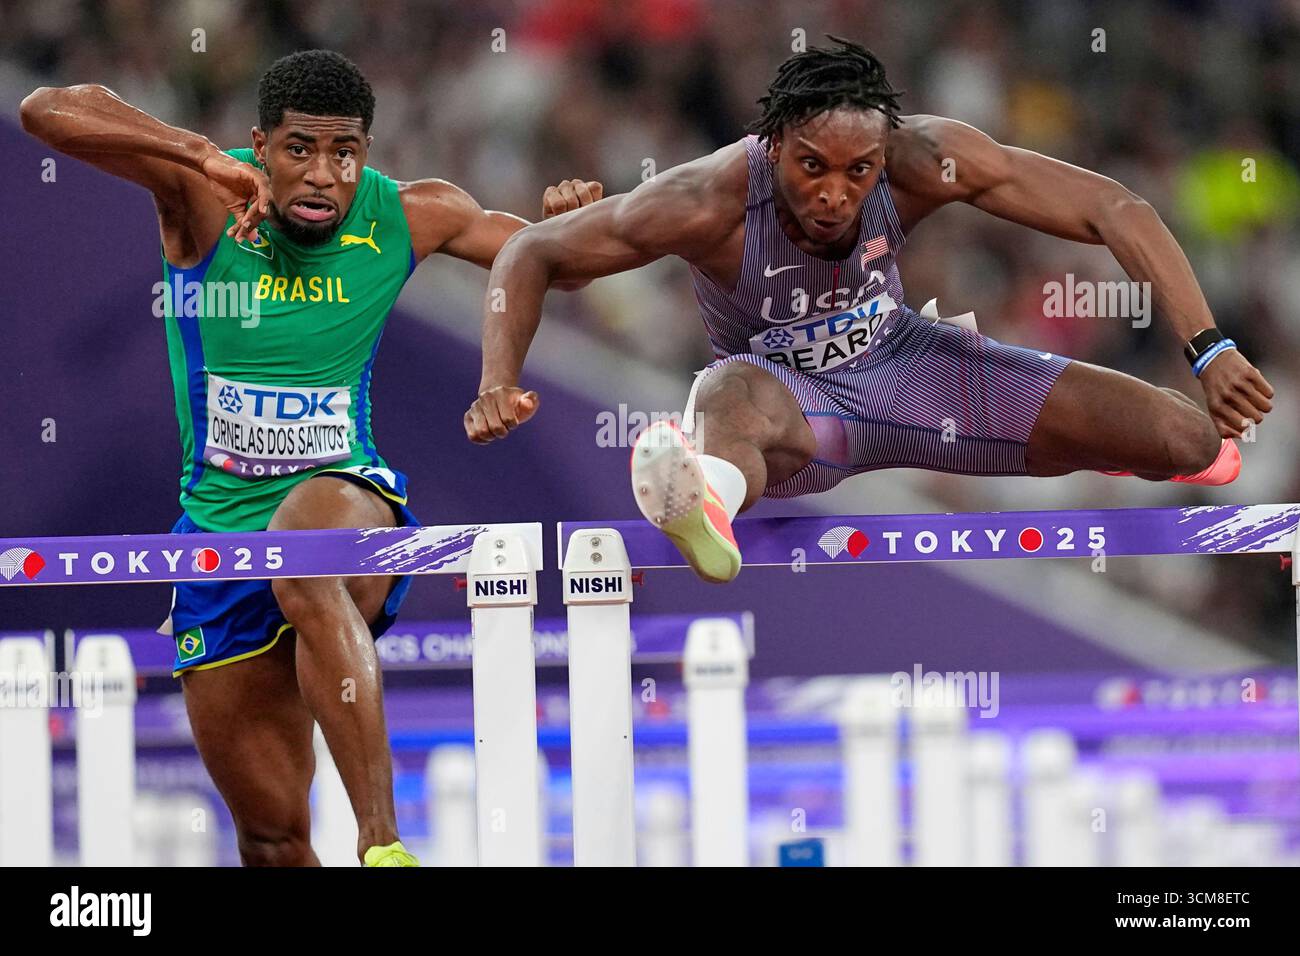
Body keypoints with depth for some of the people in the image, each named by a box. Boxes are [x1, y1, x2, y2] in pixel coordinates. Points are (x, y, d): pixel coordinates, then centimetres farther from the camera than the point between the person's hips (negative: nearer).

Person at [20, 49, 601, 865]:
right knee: (272, 837, 6)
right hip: (220, 523, 2)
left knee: (306, 561, -41)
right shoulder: (206, 198, -10)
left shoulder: (408, 217, -3)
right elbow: (48, 112, -23)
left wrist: (569, 221, -13)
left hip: (346, 494, -2)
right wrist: (202, 156, -33)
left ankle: (383, 843, -45)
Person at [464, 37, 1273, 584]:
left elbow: (1111, 208, -21)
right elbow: (533, 254, -20)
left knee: (1192, 441, -7)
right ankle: (712, 502, -82)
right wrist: (500, 386, -37)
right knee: (728, 395, -44)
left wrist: (1210, 351, -28)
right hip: (788, 395, -3)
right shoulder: (713, 203, -30)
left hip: (898, 362, 3)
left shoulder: (924, 160, -26)